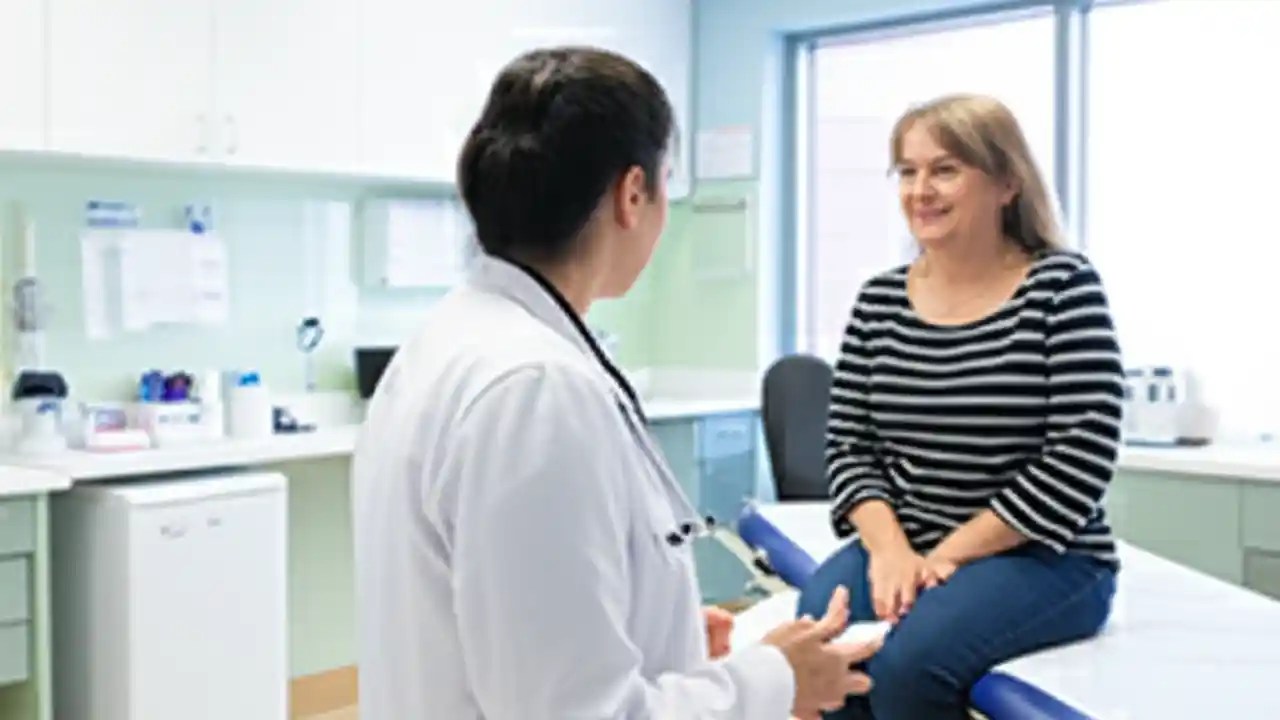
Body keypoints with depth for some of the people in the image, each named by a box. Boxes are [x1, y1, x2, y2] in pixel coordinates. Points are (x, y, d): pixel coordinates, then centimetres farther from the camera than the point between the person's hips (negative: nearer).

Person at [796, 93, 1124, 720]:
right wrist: (892, 549, -14)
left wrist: (948, 555, -15)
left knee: (907, 661, -29)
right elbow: (848, 446, 5)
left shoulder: (1062, 286, -6)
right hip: (901, 547, 4)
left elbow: (1080, 458, -12)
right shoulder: (879, 300, 6)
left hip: (1045, 559, -3)